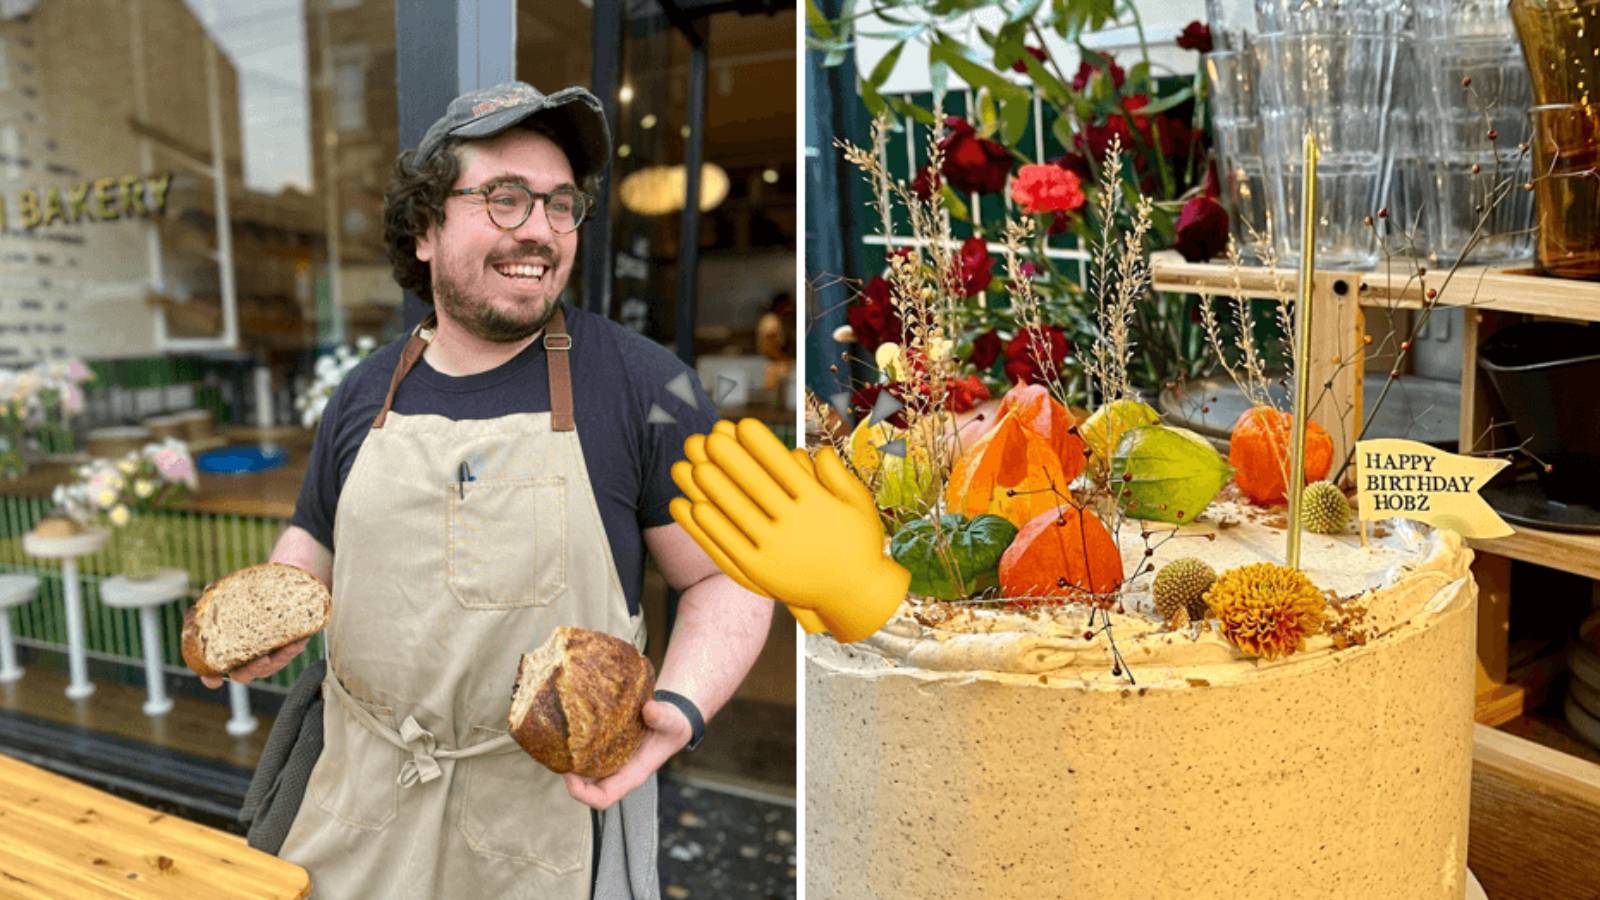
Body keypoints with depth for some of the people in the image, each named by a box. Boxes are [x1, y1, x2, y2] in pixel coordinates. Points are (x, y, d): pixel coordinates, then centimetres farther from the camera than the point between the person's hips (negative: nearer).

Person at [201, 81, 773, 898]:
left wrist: (678, 707, -24)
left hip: (558, 800, -3)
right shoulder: (366, 395, 4)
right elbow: (316, 540, 19)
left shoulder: (642, 385, -11)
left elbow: (726, 574, -8)